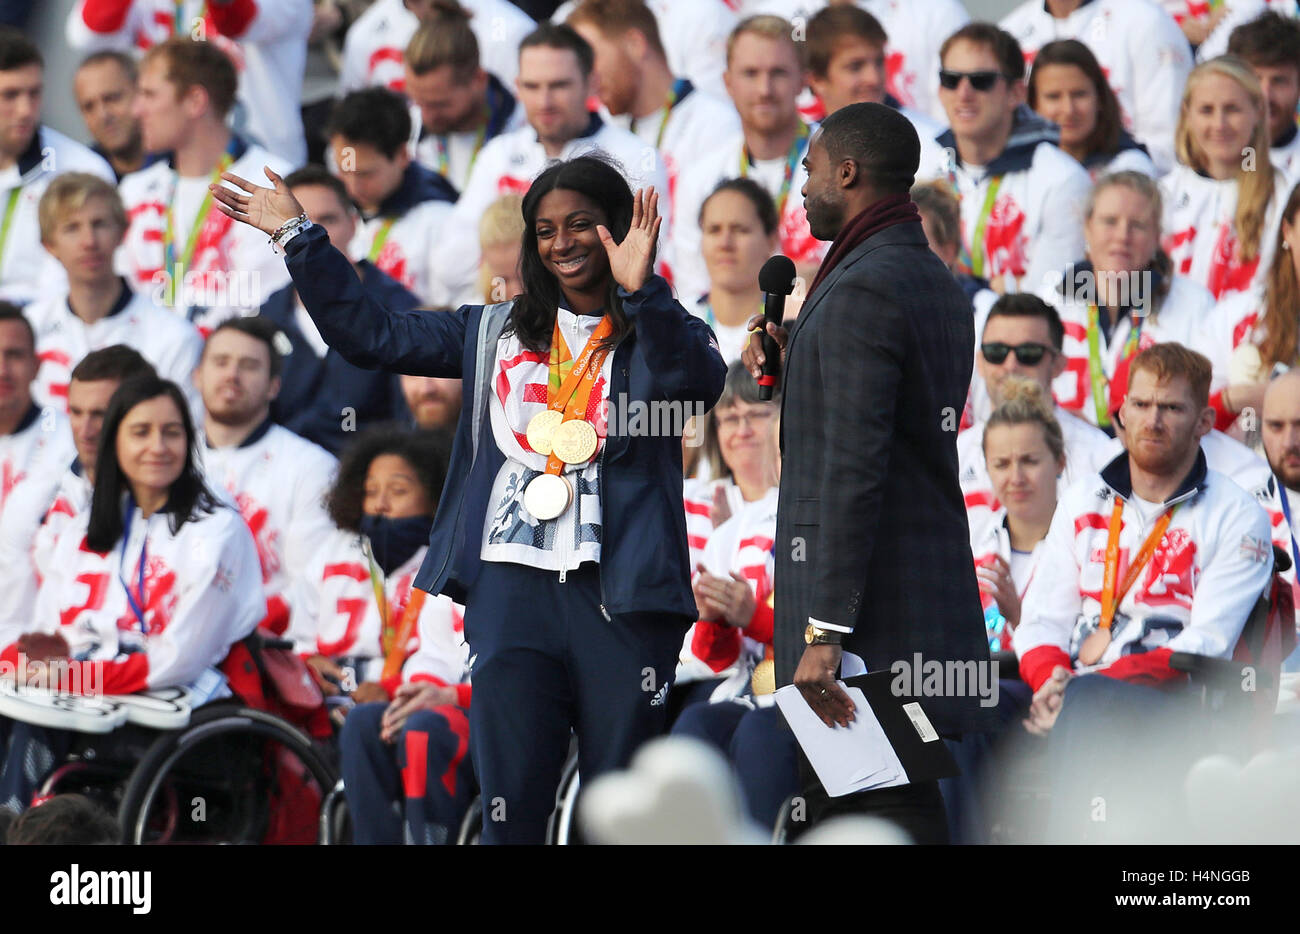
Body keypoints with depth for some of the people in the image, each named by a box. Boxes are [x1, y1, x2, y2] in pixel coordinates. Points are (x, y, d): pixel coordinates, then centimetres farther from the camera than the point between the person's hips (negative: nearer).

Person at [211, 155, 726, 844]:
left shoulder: (659, 336, 4)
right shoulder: (496, 334, 17)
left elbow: (697, 385, -19)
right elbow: (369, 336, 18)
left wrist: (642, 293, -34)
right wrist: (299, 239, 13)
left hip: (619, 596, -3)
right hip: (512, 589, 3)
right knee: (510, 807, -2)